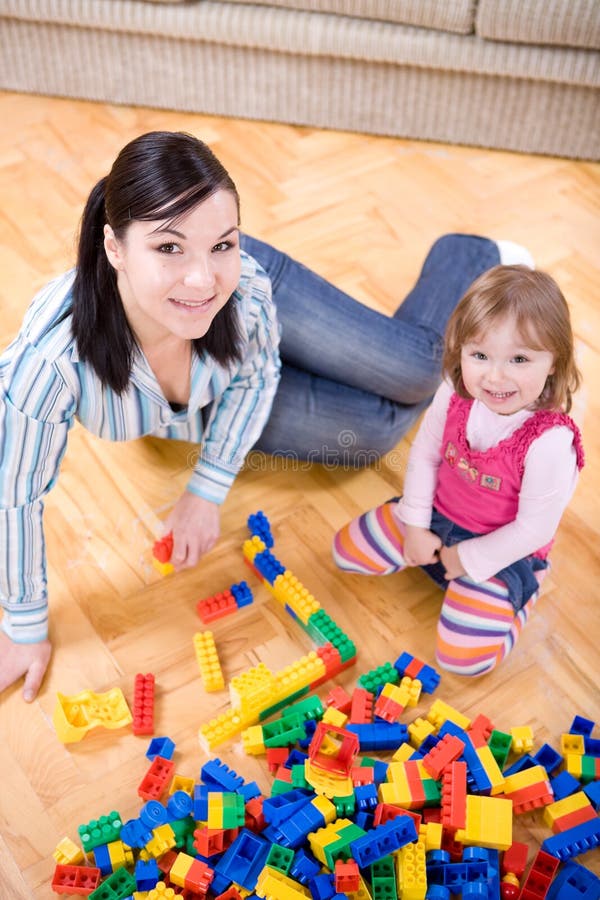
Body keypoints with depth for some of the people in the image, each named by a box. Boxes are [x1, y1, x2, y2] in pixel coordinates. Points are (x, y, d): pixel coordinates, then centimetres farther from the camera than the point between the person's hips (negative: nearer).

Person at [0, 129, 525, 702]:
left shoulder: (244, 283, -39)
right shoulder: (46, 361, -47)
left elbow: (258, 369, -15)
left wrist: (206, 492, -16)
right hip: (197, 409, 0)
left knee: (417, 368, 8)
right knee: (378, 430, 3)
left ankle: (476, 256, 40)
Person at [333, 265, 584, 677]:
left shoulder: (550, 442, -34)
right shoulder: (454, 396, -19)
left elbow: (534, 528, -24)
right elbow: (424, 454, -1)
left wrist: (468, 559, -15)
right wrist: (416, 527, -3)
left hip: (501, 550, -5)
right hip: (437, 514, 5)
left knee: (463, 657, -13)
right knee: (347, 550, 4)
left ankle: (519, 592, 12)